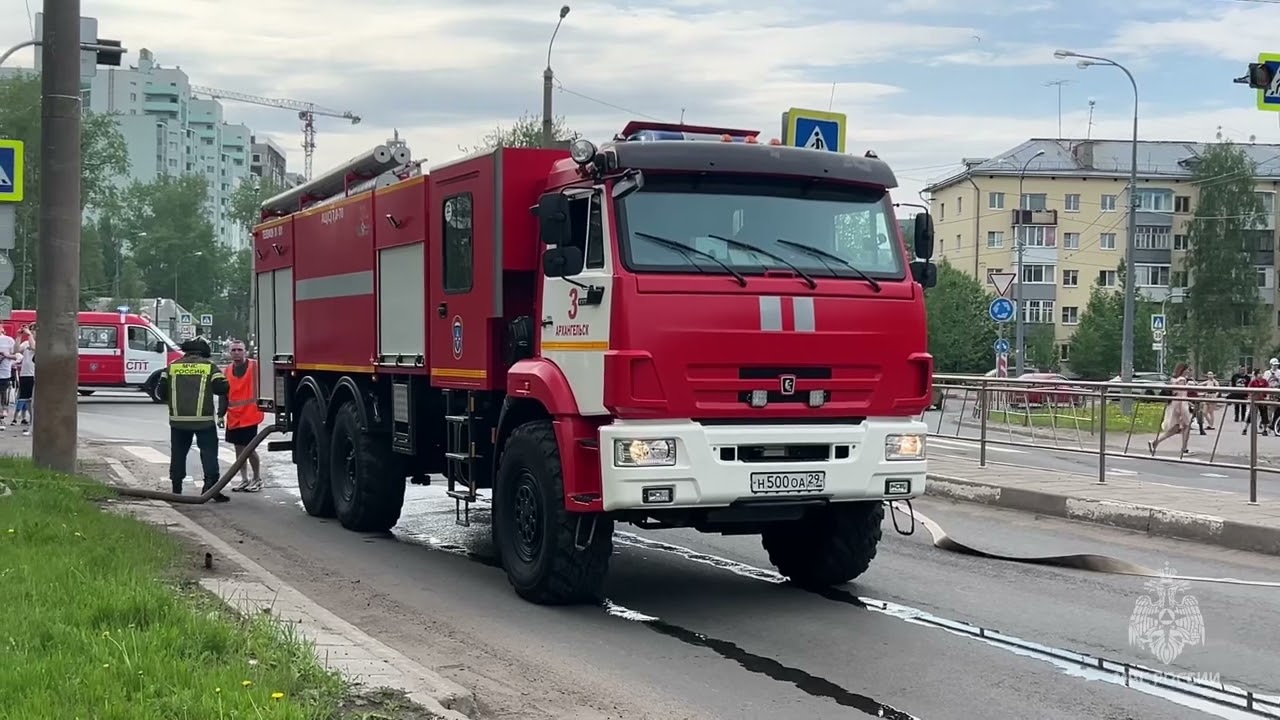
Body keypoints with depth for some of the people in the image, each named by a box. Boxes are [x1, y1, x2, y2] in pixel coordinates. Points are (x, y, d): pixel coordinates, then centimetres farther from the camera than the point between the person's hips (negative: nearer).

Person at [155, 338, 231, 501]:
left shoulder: (172, 366, 6)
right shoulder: (209, 366, 0)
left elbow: (161, 391, 6)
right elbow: (222, 388, -4)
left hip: (178, 419, 3)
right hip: (204, 420, -3)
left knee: (178, 453, 12)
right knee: (209, 453, 2)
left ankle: (176, 489, 15)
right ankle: (210, 485, -9)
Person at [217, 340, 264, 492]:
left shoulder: (255, 366, -5)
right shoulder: (227, 371, 9)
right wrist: (221, 415, 8)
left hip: (250, 415, -5)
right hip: (233, 417, 5)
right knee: (239, 448, 9)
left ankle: (257, 479, 12)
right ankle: (244, 480, 19)